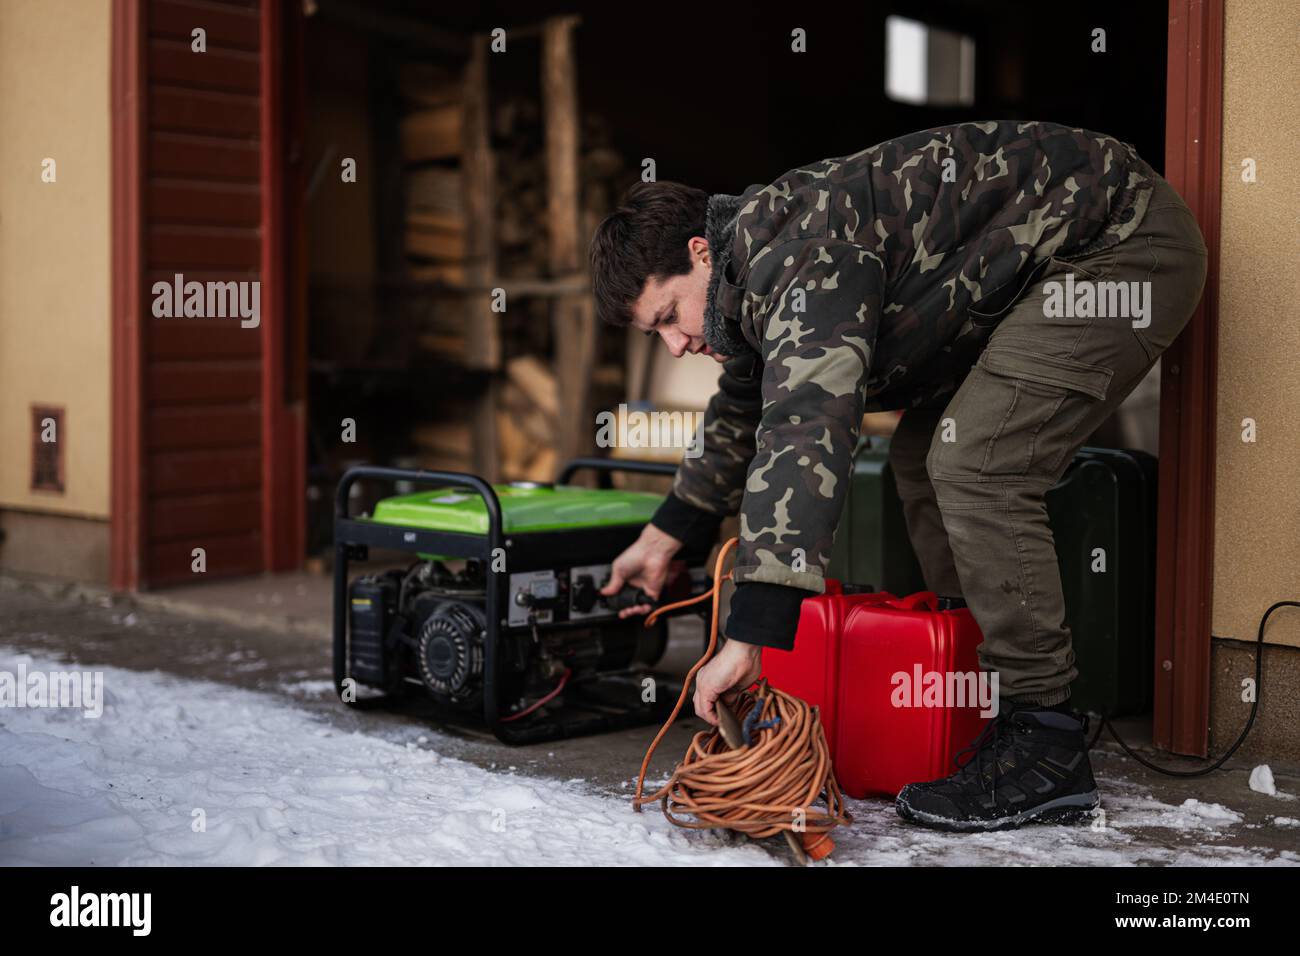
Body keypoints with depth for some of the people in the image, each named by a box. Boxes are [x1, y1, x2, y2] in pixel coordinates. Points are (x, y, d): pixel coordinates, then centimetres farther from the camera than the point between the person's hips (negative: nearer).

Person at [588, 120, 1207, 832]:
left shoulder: (800, 257, -26)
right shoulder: (760, 270, 7)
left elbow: (804, 433, -38)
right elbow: (745, 412, 25)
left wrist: (748, 637, -41)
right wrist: (663, 538, 27)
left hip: (1123, 241, -11)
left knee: (972, 466, -20)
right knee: (923, 455, 11)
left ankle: (1044, 747, -13)